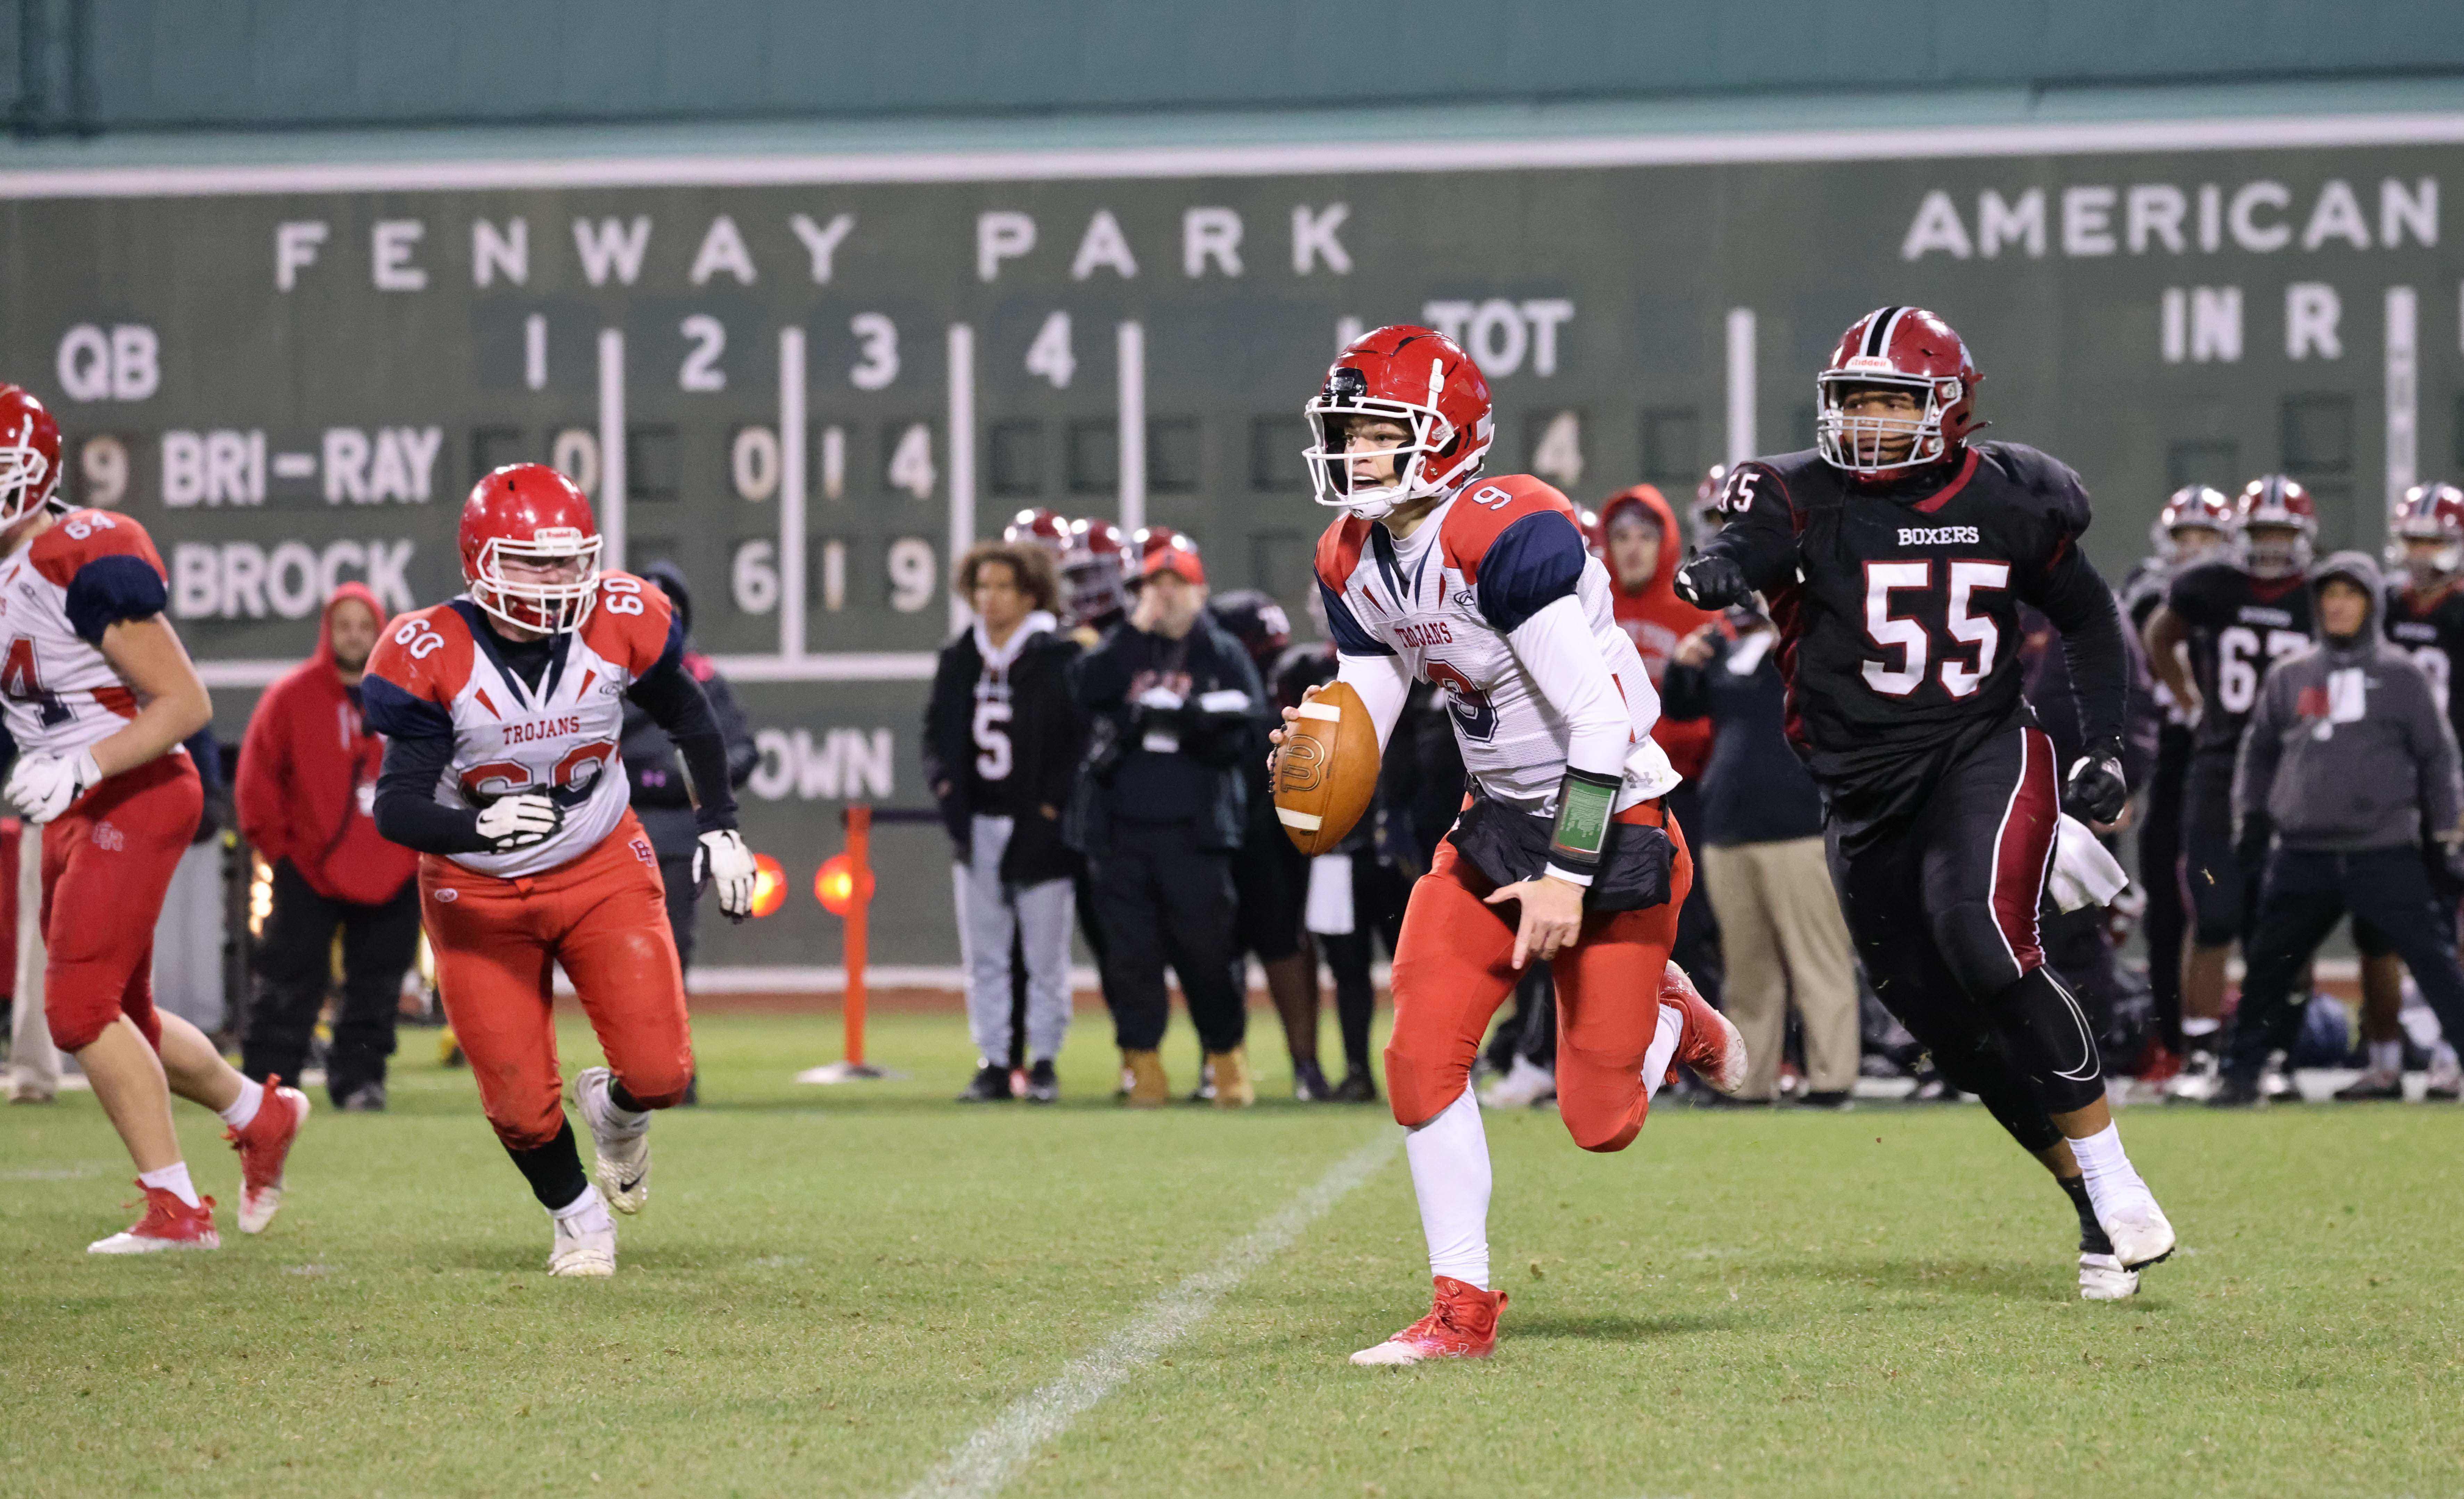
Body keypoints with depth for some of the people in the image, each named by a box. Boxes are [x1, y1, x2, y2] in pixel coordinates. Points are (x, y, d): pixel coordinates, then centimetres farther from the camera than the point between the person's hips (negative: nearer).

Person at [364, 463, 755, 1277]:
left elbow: (689, 718, 6)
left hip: (602, 872, 2)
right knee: (520, 1105, -5)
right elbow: (397, 807, -28)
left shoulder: (621, 624, -16)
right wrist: (482, 826, -47)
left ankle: (615, 1106, 28)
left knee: (659, 1073, -11)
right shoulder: (432, 658, -24)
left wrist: (720, 828, 5)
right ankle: (576, 1215, 28)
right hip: (478, 891, -2)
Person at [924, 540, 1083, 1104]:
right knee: (984, 957, 8)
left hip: (1038, 827, -5)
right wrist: (944, 782, 1)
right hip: (977, 826, 5)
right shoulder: (959, 660, 10)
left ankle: (1044, 1063, 9)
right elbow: (937, 731, 17)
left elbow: (1081, 737, -9)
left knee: (1045, 956, 1)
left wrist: (1054, 803, -14)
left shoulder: (1060, 659, -7)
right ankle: (993, 1065, 13)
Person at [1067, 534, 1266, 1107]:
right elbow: (1088, 692, -8)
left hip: (1193, 831, -2)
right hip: (1122, 828, 2)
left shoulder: (1224, 656, 8)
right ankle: (1143, 1064, 9)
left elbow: (1242, 734, -2)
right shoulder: (1124, 648, 13)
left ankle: (1227, 1060, 11)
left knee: (1207, 950, -2)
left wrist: (1185, 719, -16)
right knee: (1130, 952, 2)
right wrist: (1136, 629, -11)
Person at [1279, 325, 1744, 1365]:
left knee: (1600, 1120, -4)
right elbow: (1364, 715, 8)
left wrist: (1568, 872, -23)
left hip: (1610, 822, -7)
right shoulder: (1355, 563, 1)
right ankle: (1463, 1310, 2)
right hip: (1498, 820, 7)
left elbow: (1602, 717, -25)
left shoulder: (1506, 537, -25)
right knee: (1421, 1054, -9)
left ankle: (1670, 1020, 31)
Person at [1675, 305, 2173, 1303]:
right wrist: (1713, 574, -49)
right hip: (1866, 793, 2)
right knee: (1952, 1028, 2)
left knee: (1984, 944, -28)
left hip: (1984, 754, -2)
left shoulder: (2008, 502, 1)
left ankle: (2116, 1186, -18)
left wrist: (2106, 747, 4)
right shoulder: (1808, 497, -3)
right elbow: (1746, 548, -25)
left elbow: (2088, 620, 15)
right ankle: (2099, 1216, 17)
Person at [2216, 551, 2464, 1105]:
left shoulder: (2401, 675, 3)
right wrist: (2251, 819, 14)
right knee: (2267, 969, 4)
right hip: (2304, 854, 3)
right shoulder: (2290, 676, 9)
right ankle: (2242, 1073, 14)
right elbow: (2259, 751, 20)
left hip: (2385, 853, -2)